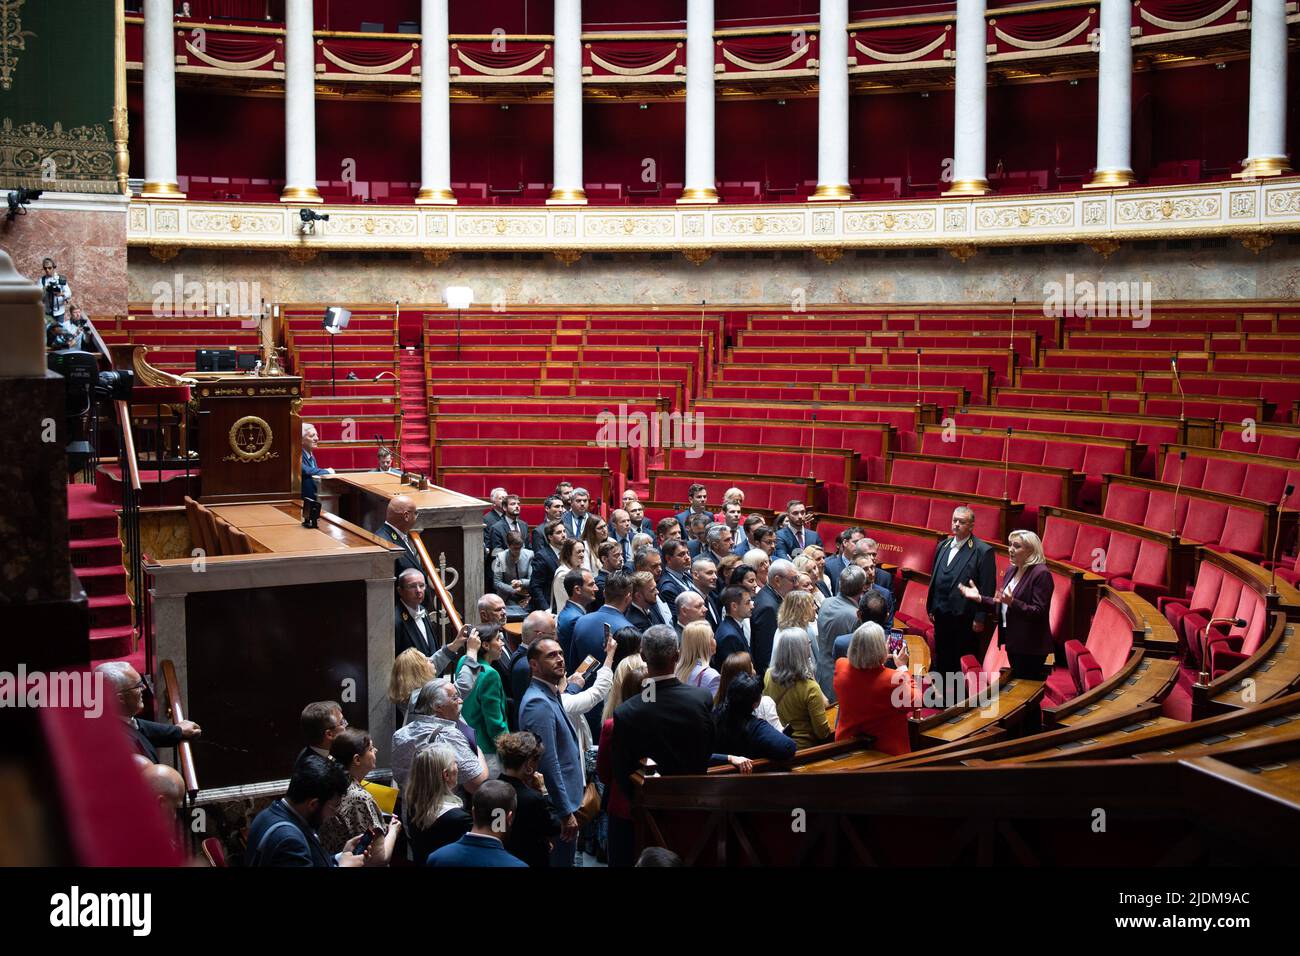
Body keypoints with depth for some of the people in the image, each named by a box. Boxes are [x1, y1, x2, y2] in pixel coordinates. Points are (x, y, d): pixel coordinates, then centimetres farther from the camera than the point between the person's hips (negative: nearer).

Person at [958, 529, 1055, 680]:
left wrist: (1012, 602, -31)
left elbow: (1039, 612, -19)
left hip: (1031, 646, -8)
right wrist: (979, 598, 4)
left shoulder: (1041, 573, -14)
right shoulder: (1011, 571, 11)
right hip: (1013, 642, 8)